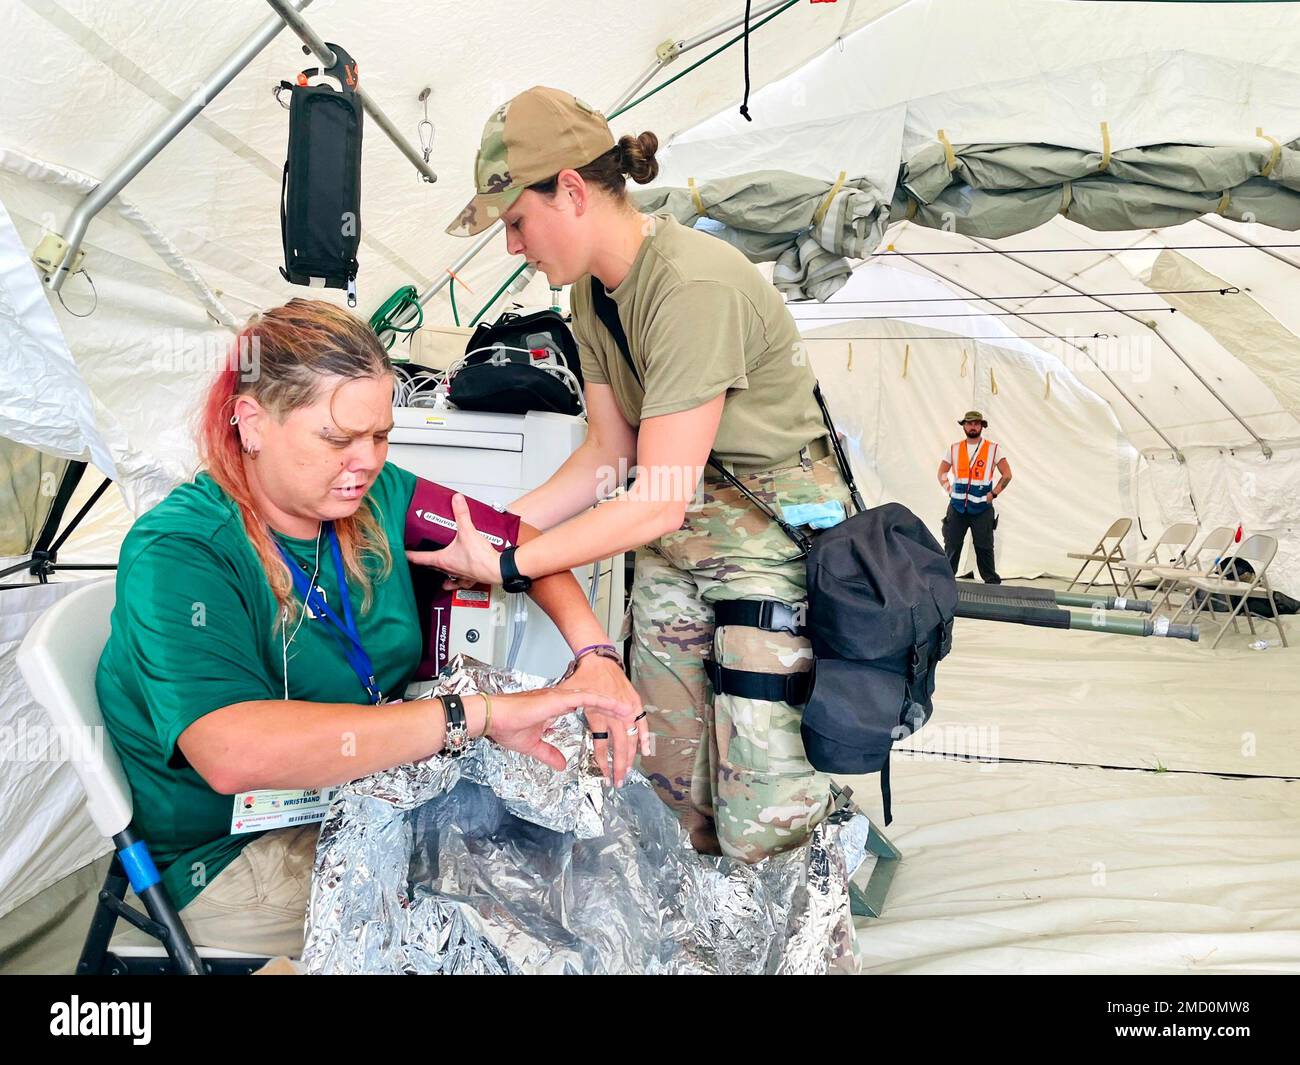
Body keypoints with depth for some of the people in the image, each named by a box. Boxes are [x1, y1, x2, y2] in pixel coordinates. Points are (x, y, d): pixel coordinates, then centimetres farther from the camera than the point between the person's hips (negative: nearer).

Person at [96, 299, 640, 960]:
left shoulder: (377, 495, -4)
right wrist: (481, 714, -41)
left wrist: (594, 654, -13)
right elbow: (234, 753, -39)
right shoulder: (177, 557, -23)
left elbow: (516, 542, 5)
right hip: (241, 851, -6)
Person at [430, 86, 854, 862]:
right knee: (665, 798, 11)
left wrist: (507, 566, -20)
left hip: (774, 536, -7)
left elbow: (660, 499, -25)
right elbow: (611, 454, 5)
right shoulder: (591, 291, 4)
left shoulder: (693, 285, -24)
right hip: (673, 546, 8)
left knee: (759, 831, -6)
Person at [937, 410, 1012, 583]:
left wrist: (993, 493, -4)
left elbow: (1007, 475, 5)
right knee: (951, 545, 3)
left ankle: (992, 582, 9)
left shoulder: (993, 449, 3)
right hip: (957, 506, 2)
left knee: (984, 547, 1)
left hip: (982, 508, -2)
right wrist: (948, 490, 4)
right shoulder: (954, 449, 9)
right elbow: (941, 473, 18)